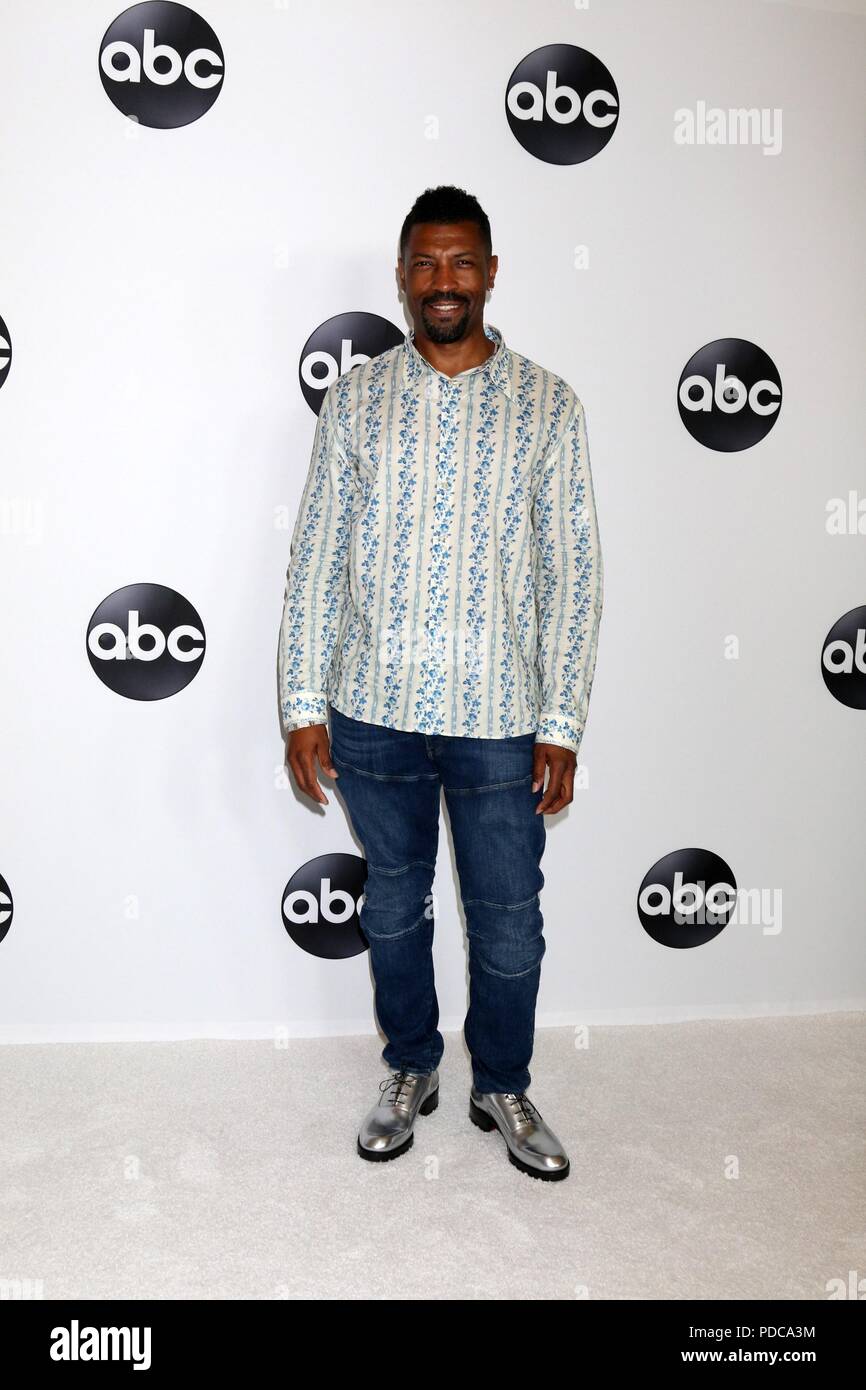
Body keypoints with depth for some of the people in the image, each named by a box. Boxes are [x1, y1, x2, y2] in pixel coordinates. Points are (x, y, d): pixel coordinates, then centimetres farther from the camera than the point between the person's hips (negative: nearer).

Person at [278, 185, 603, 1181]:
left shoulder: (546, 404, 0)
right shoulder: (356, 398, 2)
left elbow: (574, 570, -2)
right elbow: (315, 555, 1)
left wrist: (562, 723, -6)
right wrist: (304, 704, -4)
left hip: (499, 719, -1)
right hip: (374, 711, 1)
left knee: (508, 921, 11)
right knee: (394, 904, 16)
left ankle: (502, 1088, 35)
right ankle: (410, 1070, 39)